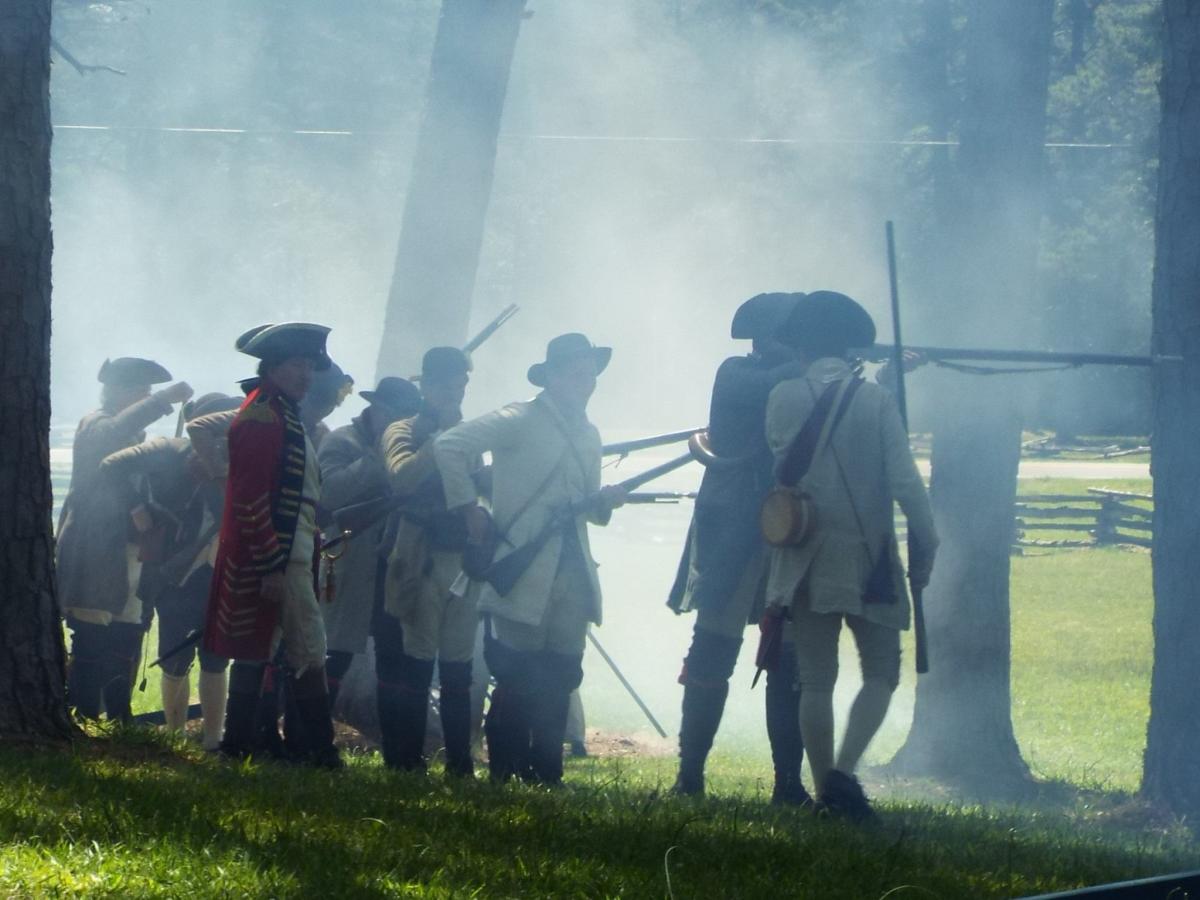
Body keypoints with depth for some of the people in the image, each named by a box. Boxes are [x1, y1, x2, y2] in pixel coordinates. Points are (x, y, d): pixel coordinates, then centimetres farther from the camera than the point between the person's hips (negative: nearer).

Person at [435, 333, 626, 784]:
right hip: (523, 576, -6)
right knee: (519, 679, -4)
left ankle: (546, 775, 10)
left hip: (571, 577, 6)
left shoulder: (587, 435, 18)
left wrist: (605, 500, 2)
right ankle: (504, 775, 2)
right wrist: (469, 507, -11)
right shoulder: (520, 421, -4)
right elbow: (449, 446, -9)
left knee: (560, 678, 5)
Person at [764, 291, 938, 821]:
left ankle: (825, 791, 7)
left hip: (804, 558, 2)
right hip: (867, 559, -2)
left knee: (815, 680, 8)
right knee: (880, 673, 6)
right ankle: (844, 770, -14)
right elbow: (904, 481, -10)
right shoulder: (875, 401, -6)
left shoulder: (783, 399, 0)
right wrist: (925, 545, -2)